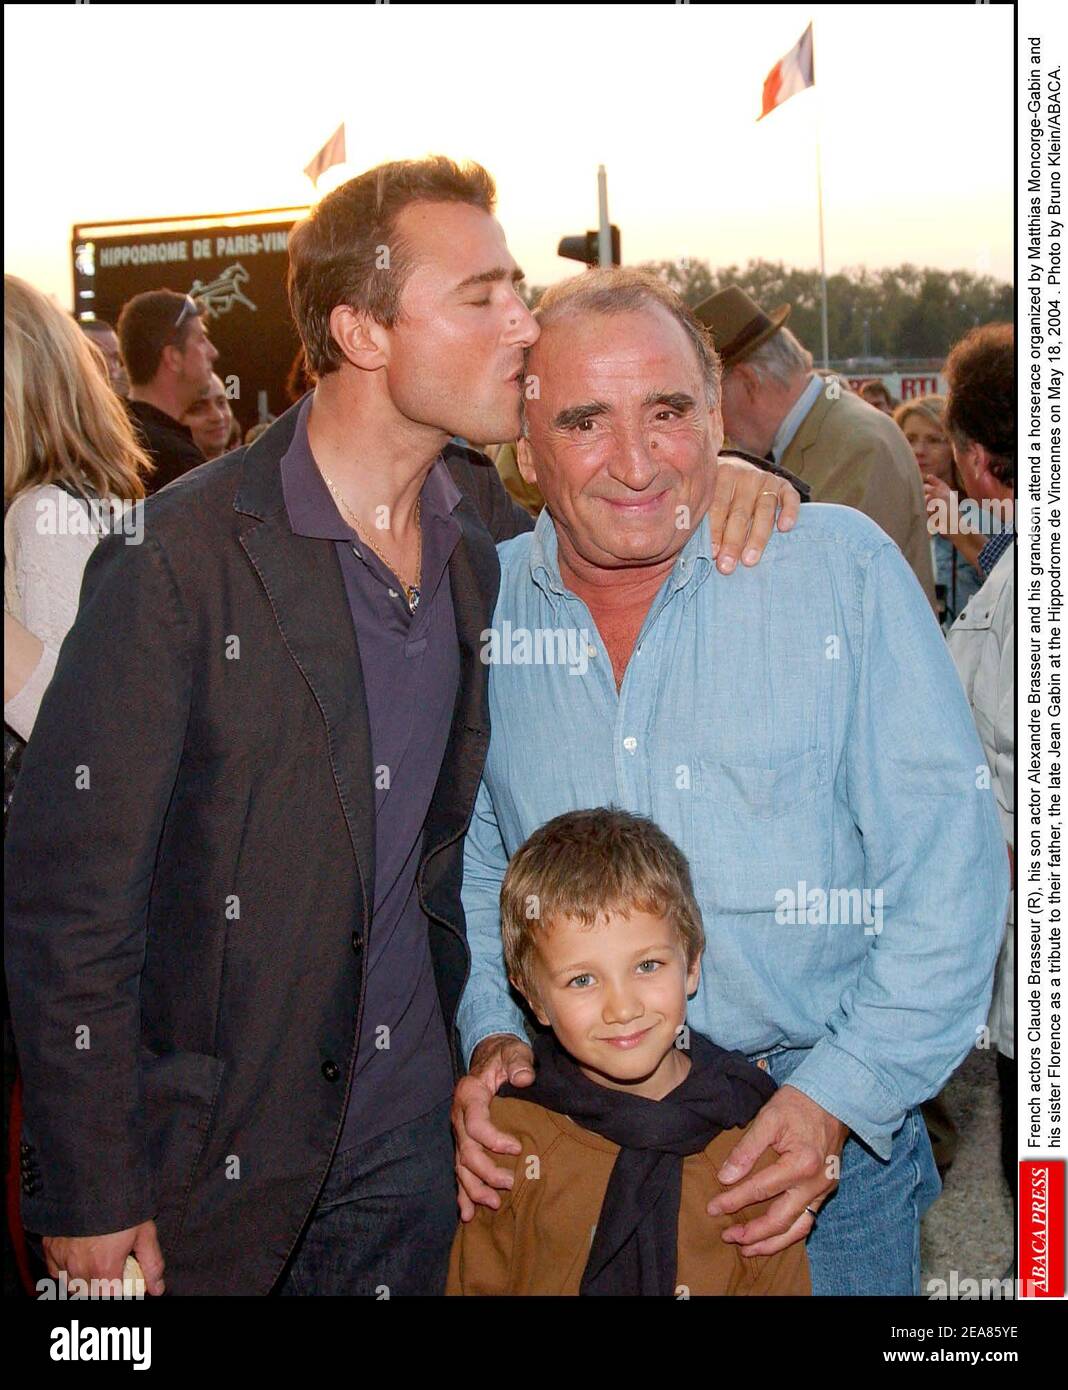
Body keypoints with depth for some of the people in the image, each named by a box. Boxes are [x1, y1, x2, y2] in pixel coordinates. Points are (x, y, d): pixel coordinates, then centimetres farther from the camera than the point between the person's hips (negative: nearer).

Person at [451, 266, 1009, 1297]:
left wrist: (840, 1097, -17)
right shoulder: (481, 609, -2)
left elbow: (948, 863, -10)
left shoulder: (840, 566, -10)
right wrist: (485, 1035, -6)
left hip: (830, 1131, -2)